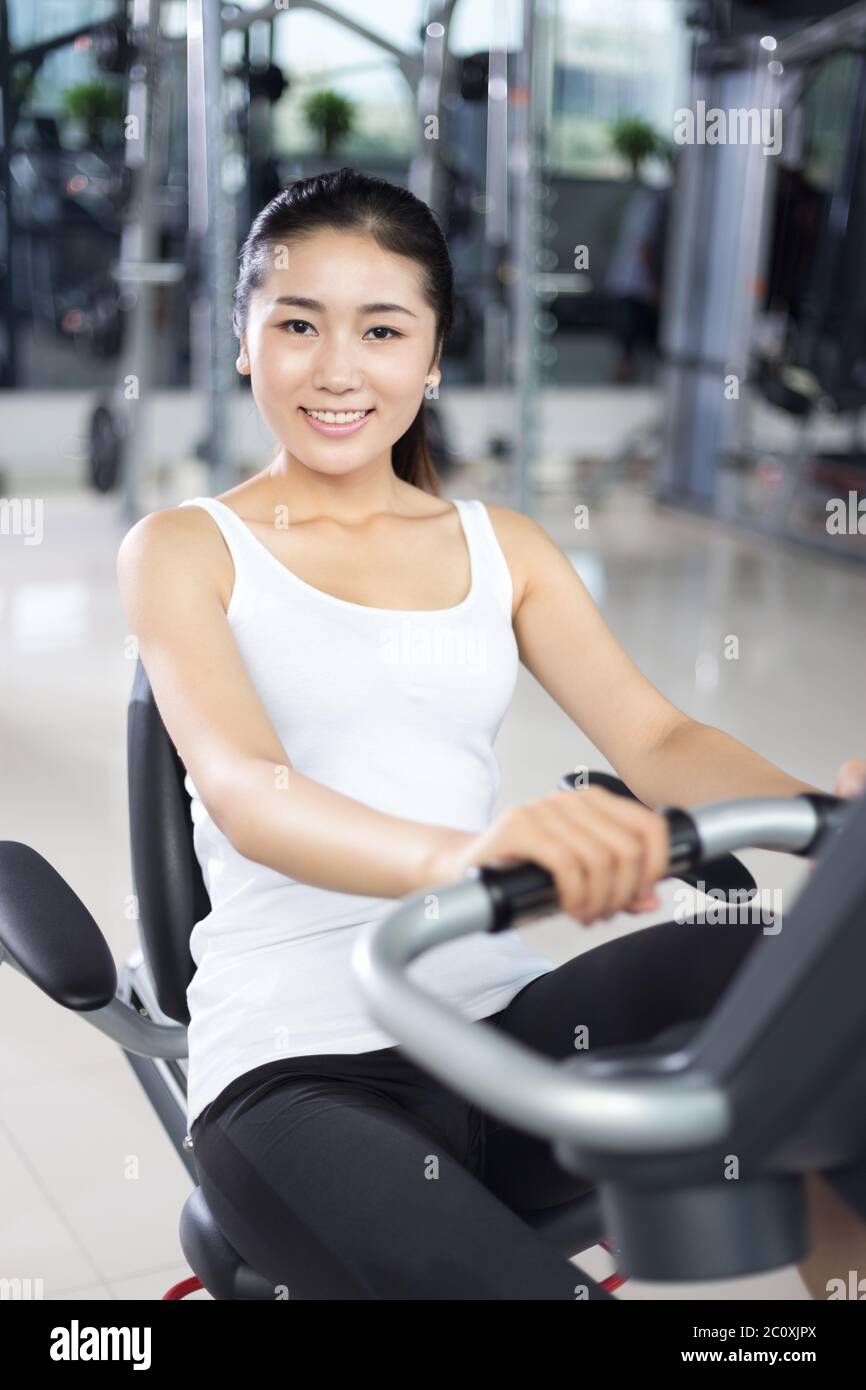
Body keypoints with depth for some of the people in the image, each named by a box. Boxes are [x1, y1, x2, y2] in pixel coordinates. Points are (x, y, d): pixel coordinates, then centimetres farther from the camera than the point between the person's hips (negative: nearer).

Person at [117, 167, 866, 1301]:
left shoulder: (499, 547, 15)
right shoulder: (185, 550, 3)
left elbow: (655, 738, 3)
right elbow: (242, 787, -16)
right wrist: (459, 854, -37)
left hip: (510, 1023, 5)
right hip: (299, 1068, -4)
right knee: (526, 1284, -33)